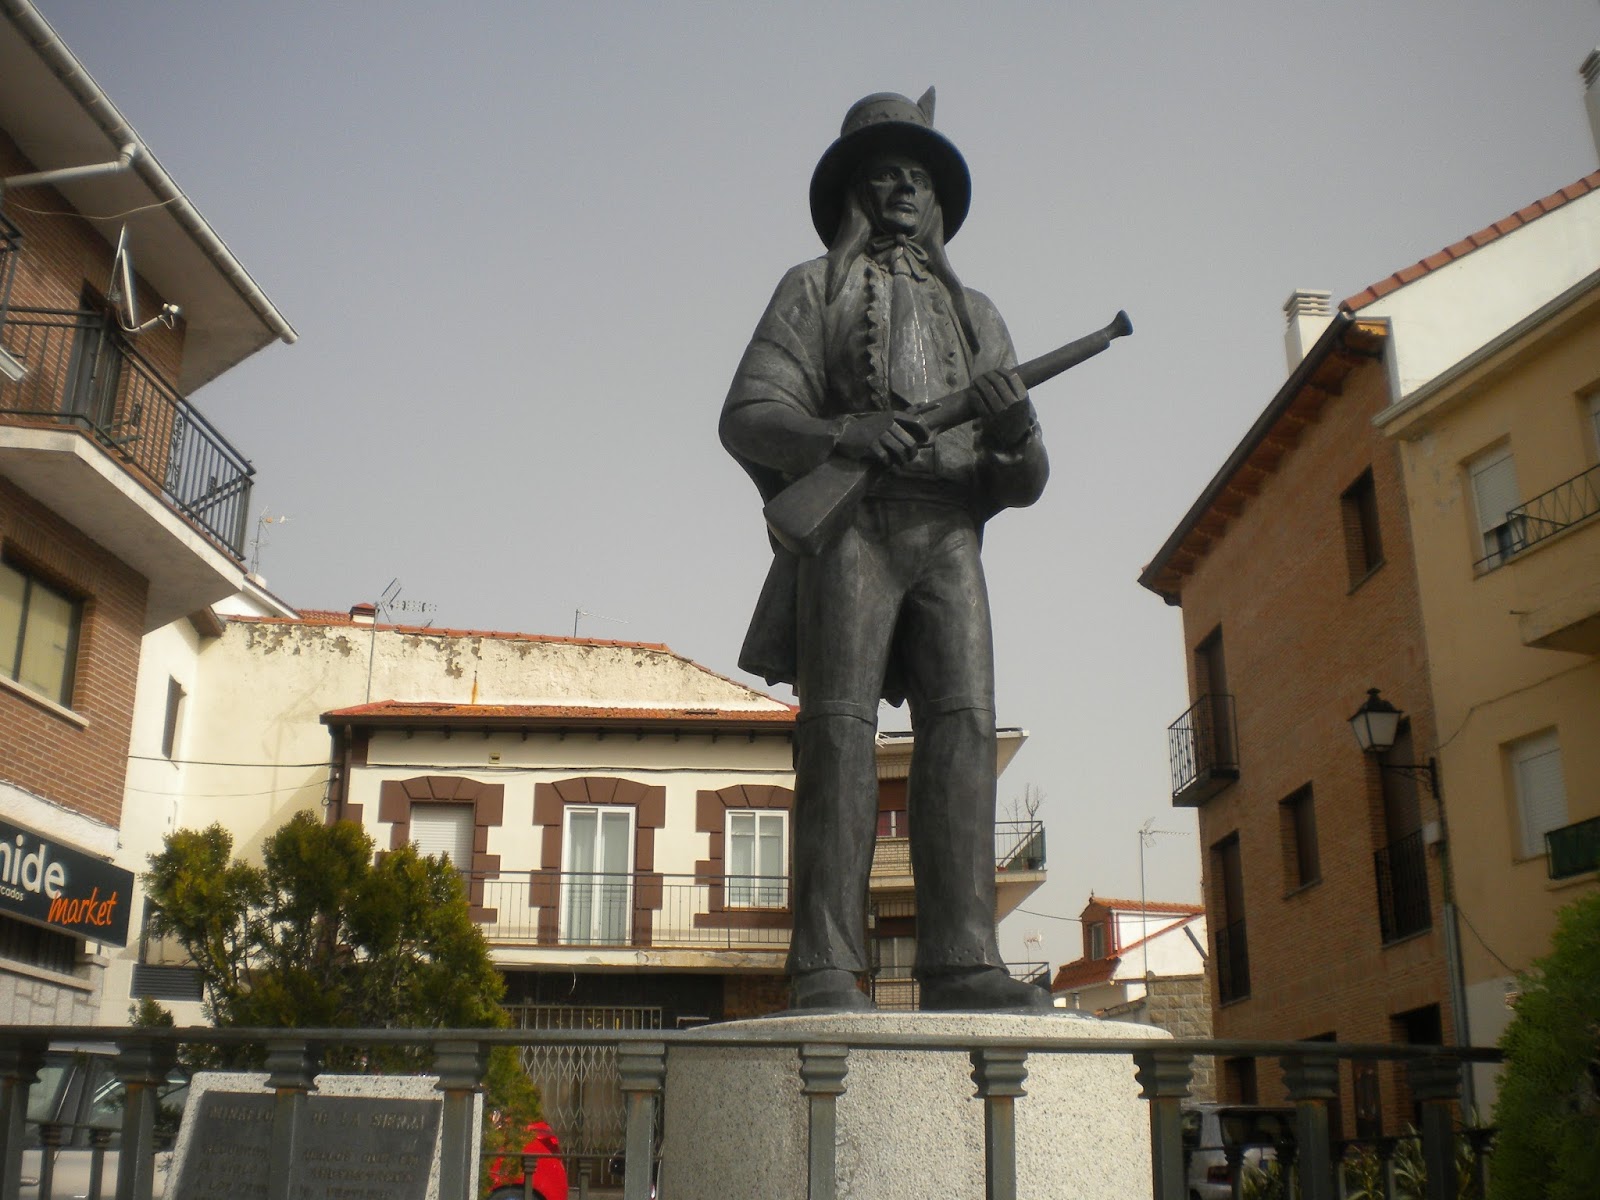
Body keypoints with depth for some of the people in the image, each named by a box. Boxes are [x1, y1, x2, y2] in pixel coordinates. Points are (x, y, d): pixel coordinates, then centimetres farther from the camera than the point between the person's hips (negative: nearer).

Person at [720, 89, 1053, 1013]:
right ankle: (826, 971, -17)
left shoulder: (975, 313, 27)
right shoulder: (815, 289, 18)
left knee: (963, 722, -14)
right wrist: (840, 434, -17)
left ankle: (962, 963, -18)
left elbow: (1025, 482, 19)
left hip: (949, 537, 3)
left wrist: (1017, 433, -6)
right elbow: (748, 417, 3)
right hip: (848, 523, -3)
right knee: (840, 728, -14)